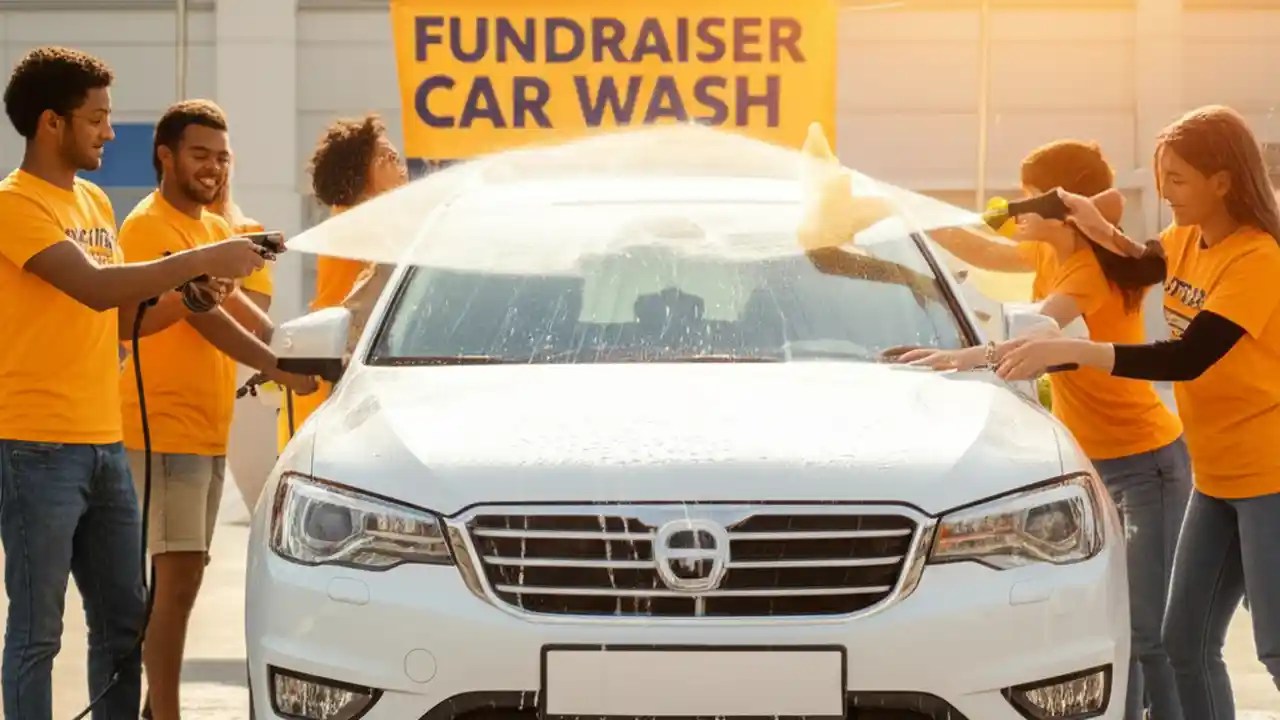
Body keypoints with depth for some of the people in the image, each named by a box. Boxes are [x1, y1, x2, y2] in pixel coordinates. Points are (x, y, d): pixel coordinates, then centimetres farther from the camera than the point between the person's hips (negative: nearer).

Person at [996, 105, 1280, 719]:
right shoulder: (1186, 241, 6)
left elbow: (1188, 358, -29)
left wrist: (1068, 351, -33)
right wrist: (1102, 232, 4)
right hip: (1216, 477, 9)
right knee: (1186, 642, 9)